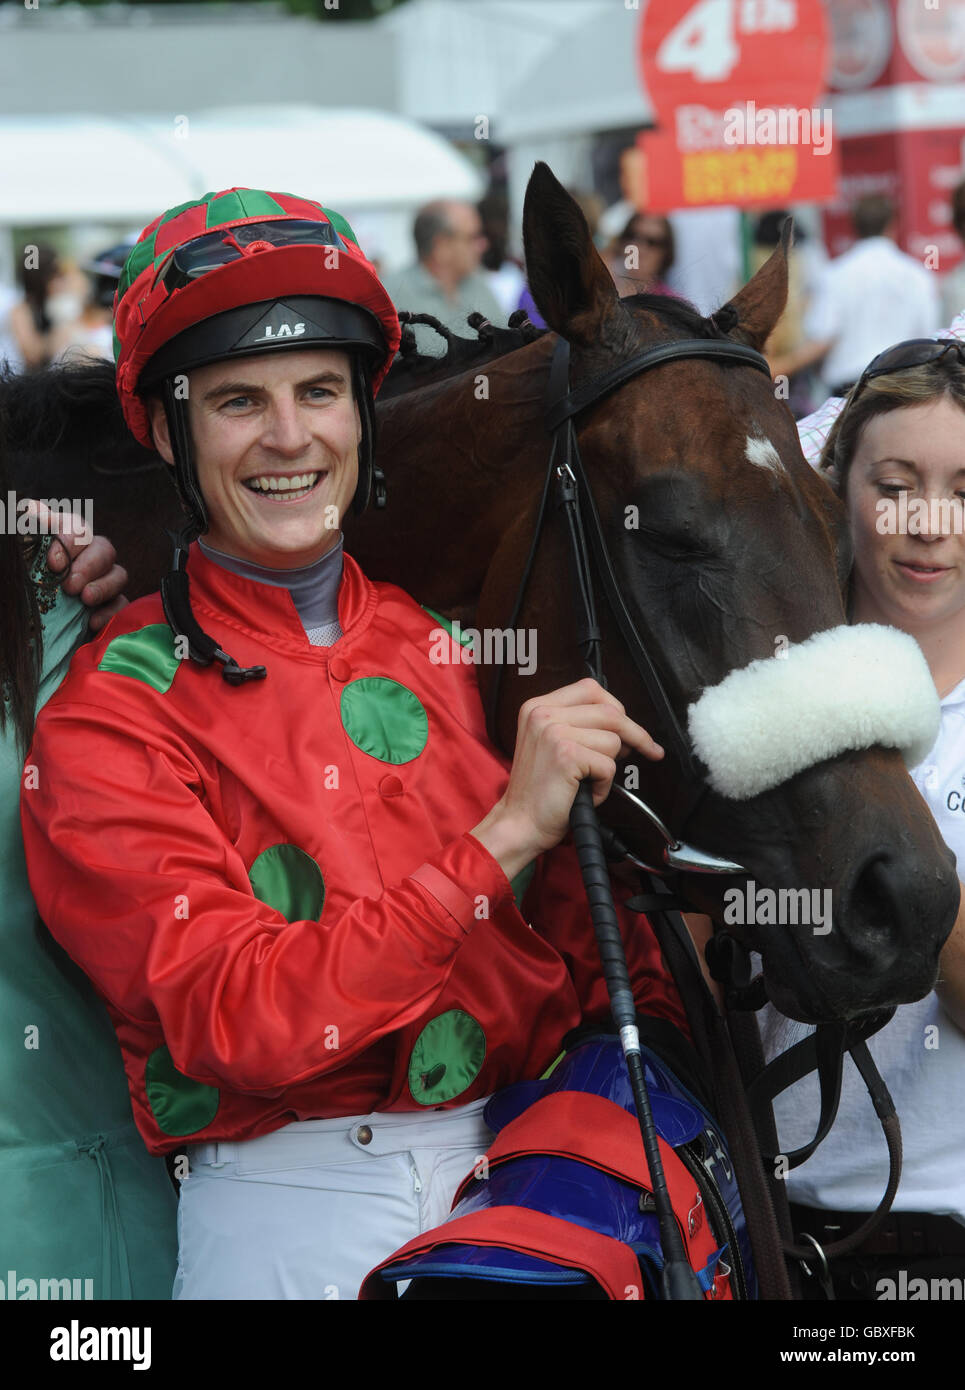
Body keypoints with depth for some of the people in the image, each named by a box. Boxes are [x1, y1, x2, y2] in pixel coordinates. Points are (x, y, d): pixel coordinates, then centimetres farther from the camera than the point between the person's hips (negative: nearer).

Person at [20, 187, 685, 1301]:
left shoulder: (451, 643, 11)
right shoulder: (108, 715, -3)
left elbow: (585, 931, 16)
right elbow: (232, 1020, -15)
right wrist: (502, 838, -19)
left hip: (528, 1152, 4)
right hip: (291, 1199, -4)